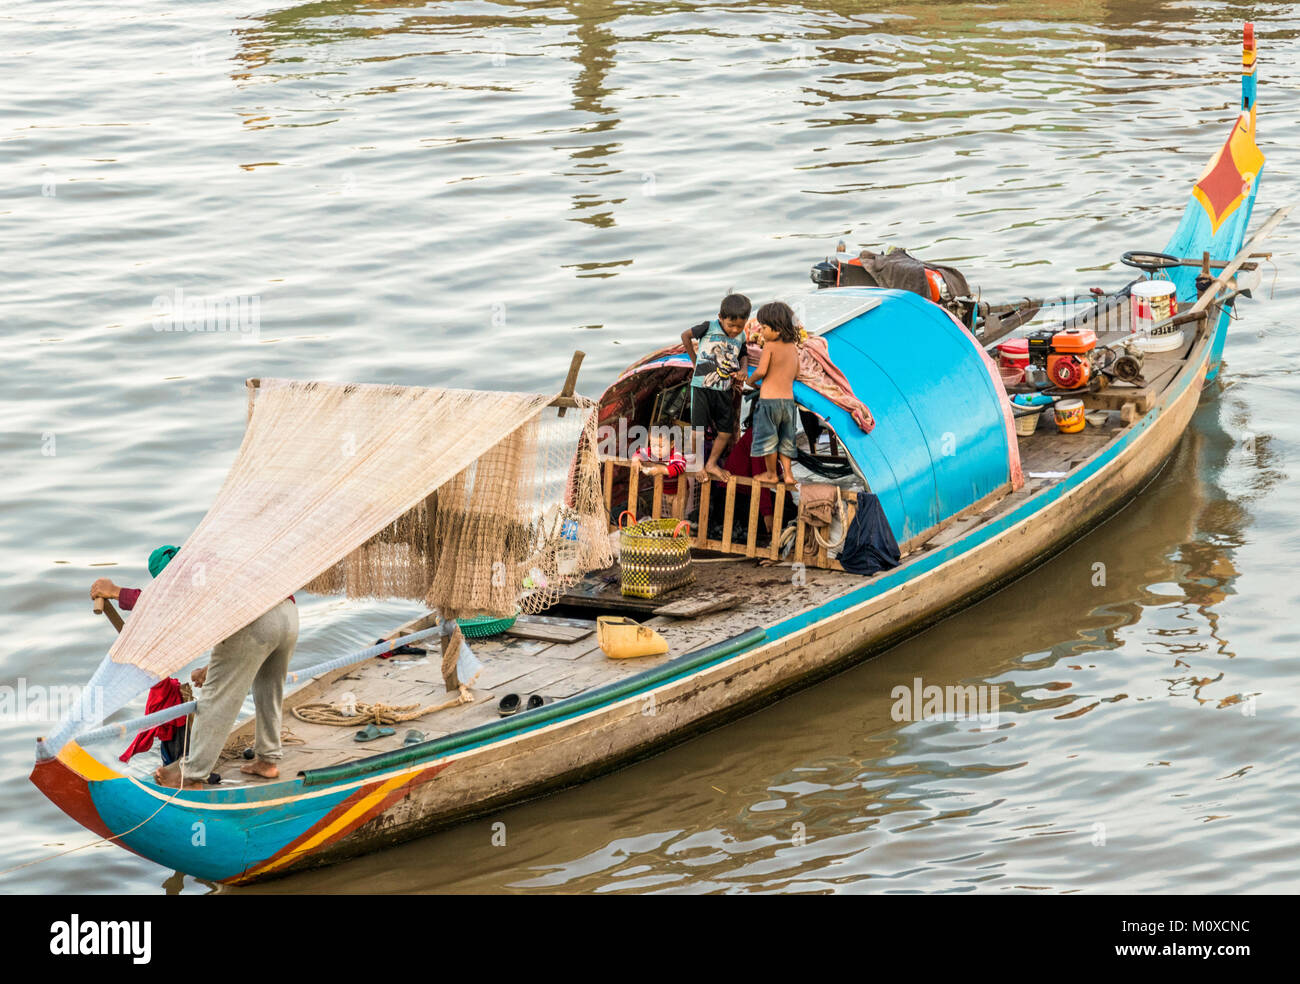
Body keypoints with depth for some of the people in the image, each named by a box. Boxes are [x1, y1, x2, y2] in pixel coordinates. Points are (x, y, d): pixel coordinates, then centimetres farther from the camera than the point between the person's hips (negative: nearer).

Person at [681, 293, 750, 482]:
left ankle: (712, 464, 22)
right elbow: (686, 335, 0)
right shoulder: (709, 327, -11)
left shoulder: (740, 337, 3)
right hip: (702, 387, -5)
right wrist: (695, 361, 2)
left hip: (724, 391, 5)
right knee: (699, 429, -1)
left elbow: (743, 355, 21)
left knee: (726, 431, 6)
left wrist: (743, 370, -1)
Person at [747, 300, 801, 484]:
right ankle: (787, 473, 14)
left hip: (769, 399, -6)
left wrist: (751, 380, 2)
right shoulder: (793, 347, 7)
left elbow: (761, 371, -17)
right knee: (785, 439, 16)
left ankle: (771, 474, 15)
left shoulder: (770, 346, -12)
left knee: (768, 438, 7)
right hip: (789, 399, 6)